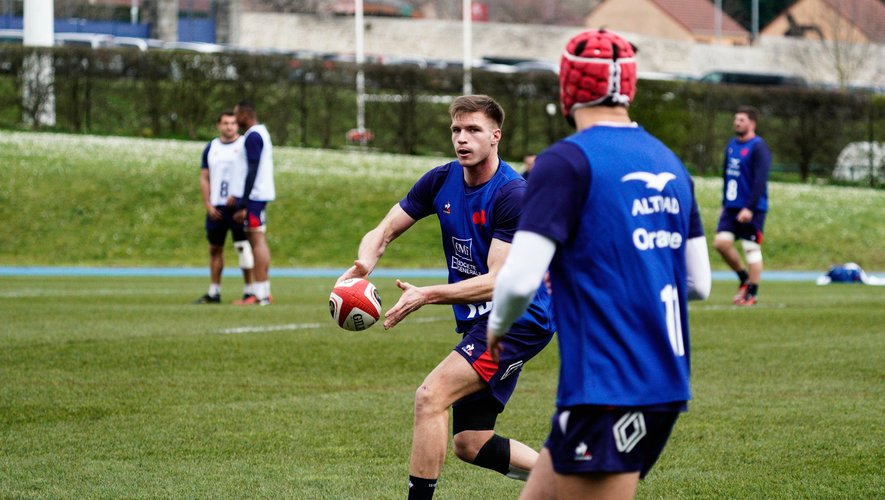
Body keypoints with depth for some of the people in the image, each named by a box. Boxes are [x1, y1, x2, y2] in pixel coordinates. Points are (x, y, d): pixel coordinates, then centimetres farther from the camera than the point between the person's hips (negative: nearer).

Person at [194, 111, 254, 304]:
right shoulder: (211, 148, 13)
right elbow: (204, 178, 13)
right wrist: (208, 205, 2)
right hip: (216, 207, 5)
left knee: (243, 247, -6)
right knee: (215, 249, 8)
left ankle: (249, 290, -2)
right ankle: (214, 292, 14)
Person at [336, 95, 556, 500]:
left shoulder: (512, 194, -19)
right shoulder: (442, 181, 2)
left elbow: (497, 281, -24)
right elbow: (384, 231, 4)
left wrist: (427, 296, -35)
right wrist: (364, 264, -20)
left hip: (518, 318, -9)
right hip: (478, 322, 9)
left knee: (430, 397, -22)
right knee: (470, 445, 9)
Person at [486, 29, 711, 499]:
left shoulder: (566, 162, -11)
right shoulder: (669, 164, 12)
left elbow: (520, 278, -17)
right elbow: (698, 282, 16)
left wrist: (497, 326, 4)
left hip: (605, 391, -8)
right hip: (664, 385, 8)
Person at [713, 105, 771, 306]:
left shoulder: (758, 148, -11)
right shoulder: (732, 145, 13)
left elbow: (760, 181, -17)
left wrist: (749, 208, -23)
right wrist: (725, 203, 20)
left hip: (751, 209, -7)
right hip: (732, 207, 7)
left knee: (752, 249, -2)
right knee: (721, 242, -3)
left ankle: (751, 294, 6)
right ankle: (744, 278, 17)